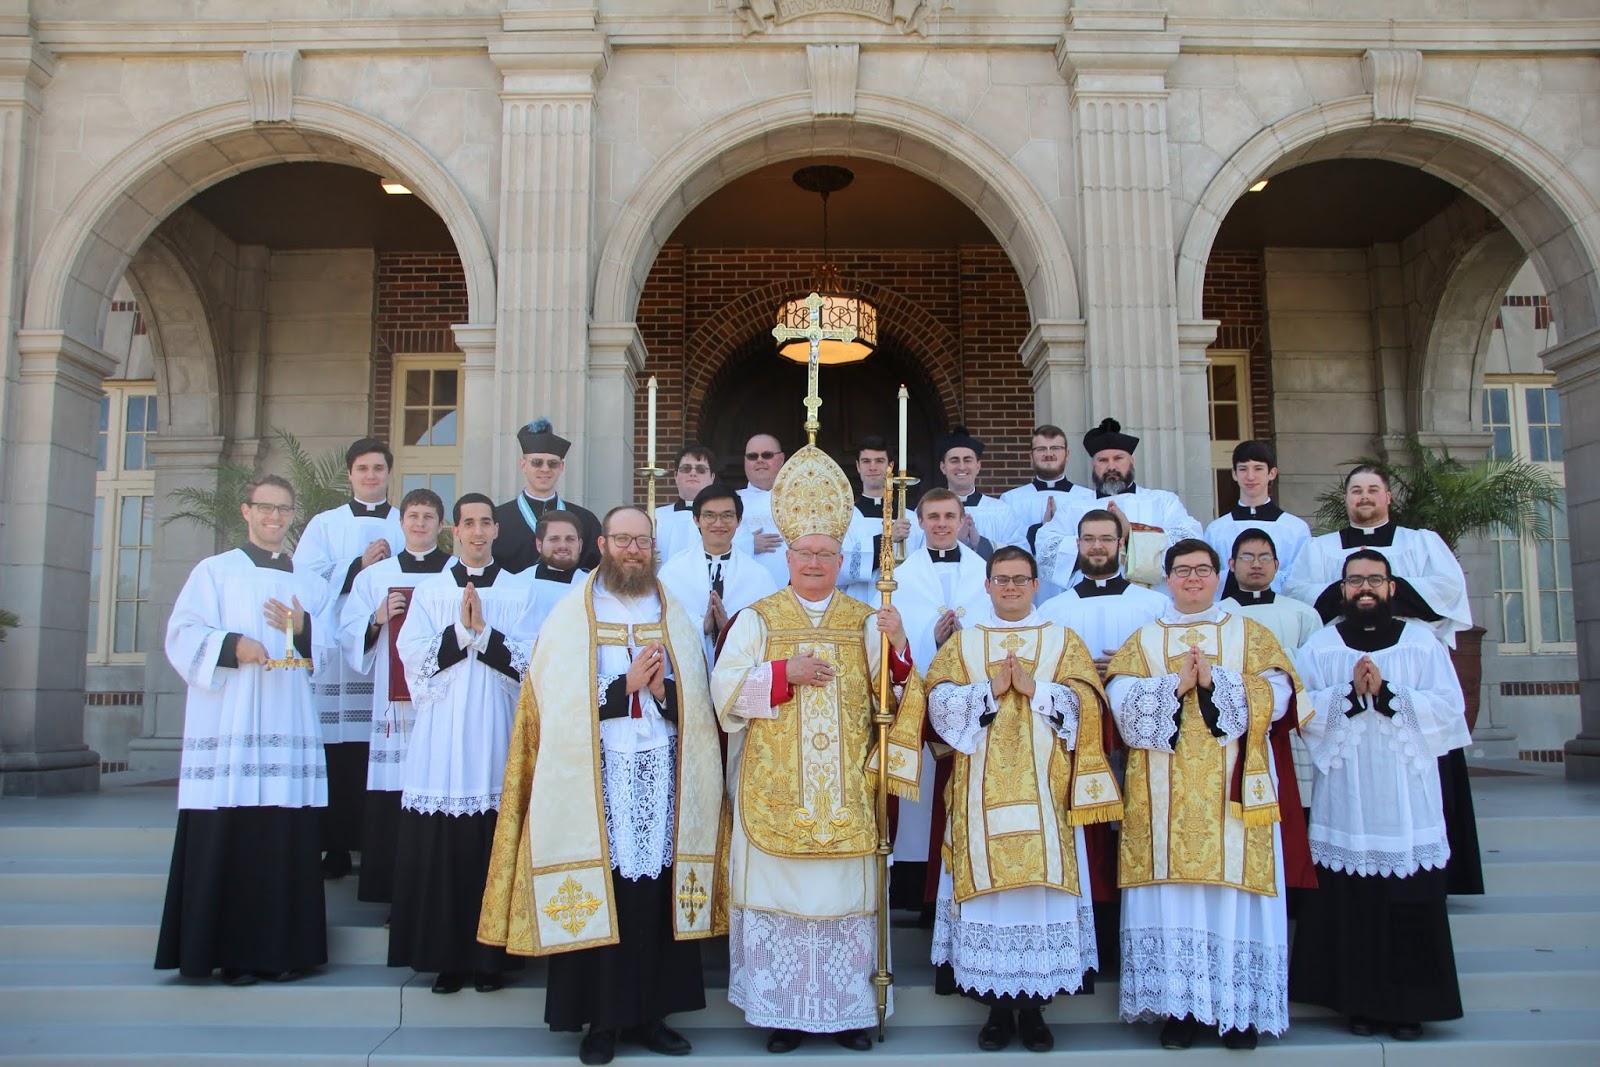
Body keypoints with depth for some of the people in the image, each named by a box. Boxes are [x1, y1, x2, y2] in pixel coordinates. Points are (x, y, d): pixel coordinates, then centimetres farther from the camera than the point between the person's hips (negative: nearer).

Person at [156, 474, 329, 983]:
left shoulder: (311, 584, 18)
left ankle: (282, 948, 7)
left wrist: (304, 630, -7)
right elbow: (183, 636, -1)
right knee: (228, 837, -5)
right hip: (229, 727, -2)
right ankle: (229, 951, 3)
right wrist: (232, 645, -18)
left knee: (288, 840, -1)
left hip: (289, 728, 3)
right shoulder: (214, 571, 10)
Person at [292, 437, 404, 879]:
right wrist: (360, 565, -9)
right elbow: (305, 582, 1)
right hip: (337, 652, 0)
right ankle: (337, 847, 4)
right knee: (337, 756, -4)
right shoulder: (324, 525, 14)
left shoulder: (408, 528, 15)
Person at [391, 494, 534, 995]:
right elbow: (414, 659, 0)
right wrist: (461, 630, -12)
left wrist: (482, 631, -12)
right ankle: (446, 956, 12)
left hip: (496, 739, -1)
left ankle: (490, 957, 11)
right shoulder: (429, 591, 10)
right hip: (442, 741, 1)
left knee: (495, 850, 0)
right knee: (441, 851, 0)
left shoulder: (518, 592, 8)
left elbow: (527, 662, -1)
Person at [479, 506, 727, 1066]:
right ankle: (602, 1019, 11)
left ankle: (649, 1013, 15)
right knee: (597, 898, -1)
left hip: (664, 782, 3)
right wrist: (629, 684, -12)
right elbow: (562, 706, -7)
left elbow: (698, 706, 6)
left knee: (659, 896, 3)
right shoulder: (571, 617, 3)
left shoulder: (677, 620, 12)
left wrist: (660, 689, -12)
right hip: (594, 783, -2)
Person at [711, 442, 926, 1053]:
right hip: (775, 791, -1)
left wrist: (897, 646, -17)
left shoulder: (866, 623, 9)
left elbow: (894, 697, 0)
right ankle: (784, 1010, 14)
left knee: (845, 892, 5)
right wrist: (785, 673, -16)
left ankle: (847, 1008, 18)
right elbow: (725, 690, -4)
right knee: (780, 891, 1)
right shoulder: (758, 619, 5)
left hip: (845, 792, 1)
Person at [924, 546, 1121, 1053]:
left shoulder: (1064, 641, 11)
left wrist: (1035, 689, -13)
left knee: (1042, 888, -2)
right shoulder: (962, 642, 11)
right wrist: (991, 690, -13)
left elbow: (1087, 704, -1)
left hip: (1043, 792, 0)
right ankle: (998, 1006, 10)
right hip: (982, 794, 0)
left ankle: (1033, 1005, 10)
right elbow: (939, 702, -2)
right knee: (987, 888, -1)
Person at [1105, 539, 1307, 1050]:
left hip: (1232, 792, 0)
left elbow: (1277, 695, -3)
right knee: (1171, 891, -2)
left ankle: (1238, 1007, 7)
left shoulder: (1250, 634, 11)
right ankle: (1179, 1004, 6)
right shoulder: (1143, 640, 12)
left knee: (1234, 889, -3)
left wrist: (1214, 681, -14)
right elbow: (1121, 700, -3)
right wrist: (1176, 684, -16)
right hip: (1165, 795, 1)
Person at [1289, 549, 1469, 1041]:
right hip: (1346, 799, 0)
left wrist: (1385, 693, -14)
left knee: (1411, 906, 0)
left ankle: (1409, 1004, 13)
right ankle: (1359, 1001, 12)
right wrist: (1350, 692, -16)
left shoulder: (1422, 641, 8)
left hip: (1408, 797, 0)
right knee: (1350, 903, 0)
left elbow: (1449, 706, -3)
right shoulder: (1320, 646, 8)